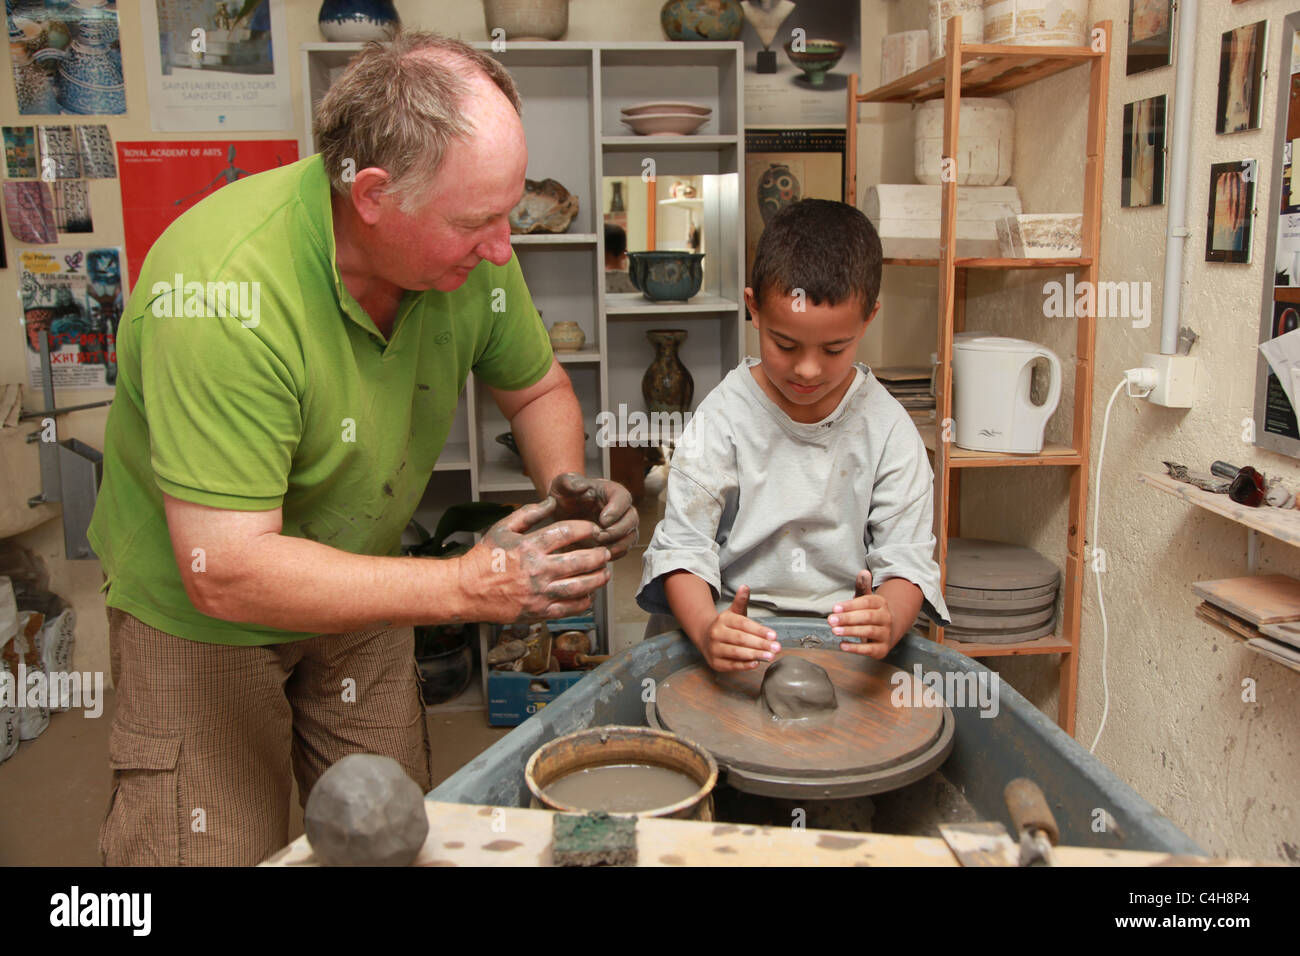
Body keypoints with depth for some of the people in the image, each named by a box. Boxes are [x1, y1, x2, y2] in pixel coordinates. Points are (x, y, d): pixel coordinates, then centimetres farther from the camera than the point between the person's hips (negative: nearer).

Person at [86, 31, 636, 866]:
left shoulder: (468, 248, -16)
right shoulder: (223, 293, -34)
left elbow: (538, 388, 3)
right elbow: (225, 570, -34)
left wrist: (566, 484, -19)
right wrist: (464, 587, -38)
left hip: (361, 589, 5)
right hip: (201, 611, -4)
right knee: (212, 848, 1)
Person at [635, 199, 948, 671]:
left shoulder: (887, 427, -2)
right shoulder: (723, 416, -6)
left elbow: (907, 558, -5)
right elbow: (683, 547, -10)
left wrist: (887, 622, -29)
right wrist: (706, 630, -31)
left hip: (844, 637, 1)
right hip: (738, 629, -1)